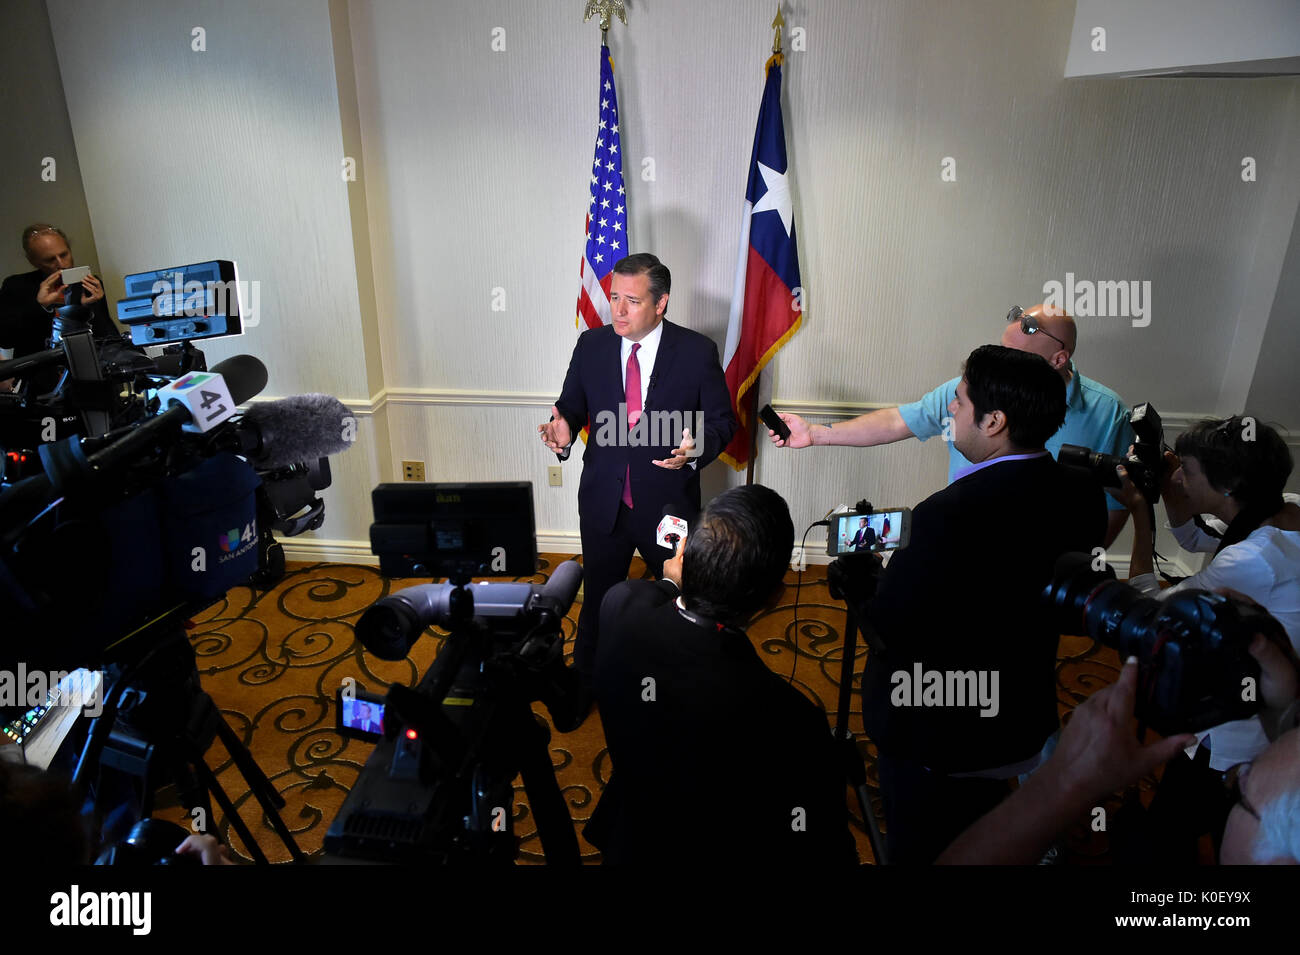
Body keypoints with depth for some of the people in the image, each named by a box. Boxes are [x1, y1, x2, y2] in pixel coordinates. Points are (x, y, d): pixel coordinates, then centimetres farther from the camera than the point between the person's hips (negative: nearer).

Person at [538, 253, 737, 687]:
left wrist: (695, 449, -26)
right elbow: (572, 404, 5)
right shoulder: (591, 345, -4)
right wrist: (564, 428, -18)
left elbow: (721, 421, -5)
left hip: (668, 504, -2)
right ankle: (587, 679, 45)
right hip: (603, 500, 2)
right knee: (598, 595, 20)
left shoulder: (697, 351, -12)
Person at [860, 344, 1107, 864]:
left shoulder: (950, 514, -34)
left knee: (919, 850, 18)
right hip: (1021, 722, 7)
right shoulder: (1080, 494, -9)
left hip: (934, 736, -7)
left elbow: (886, 626, -27)